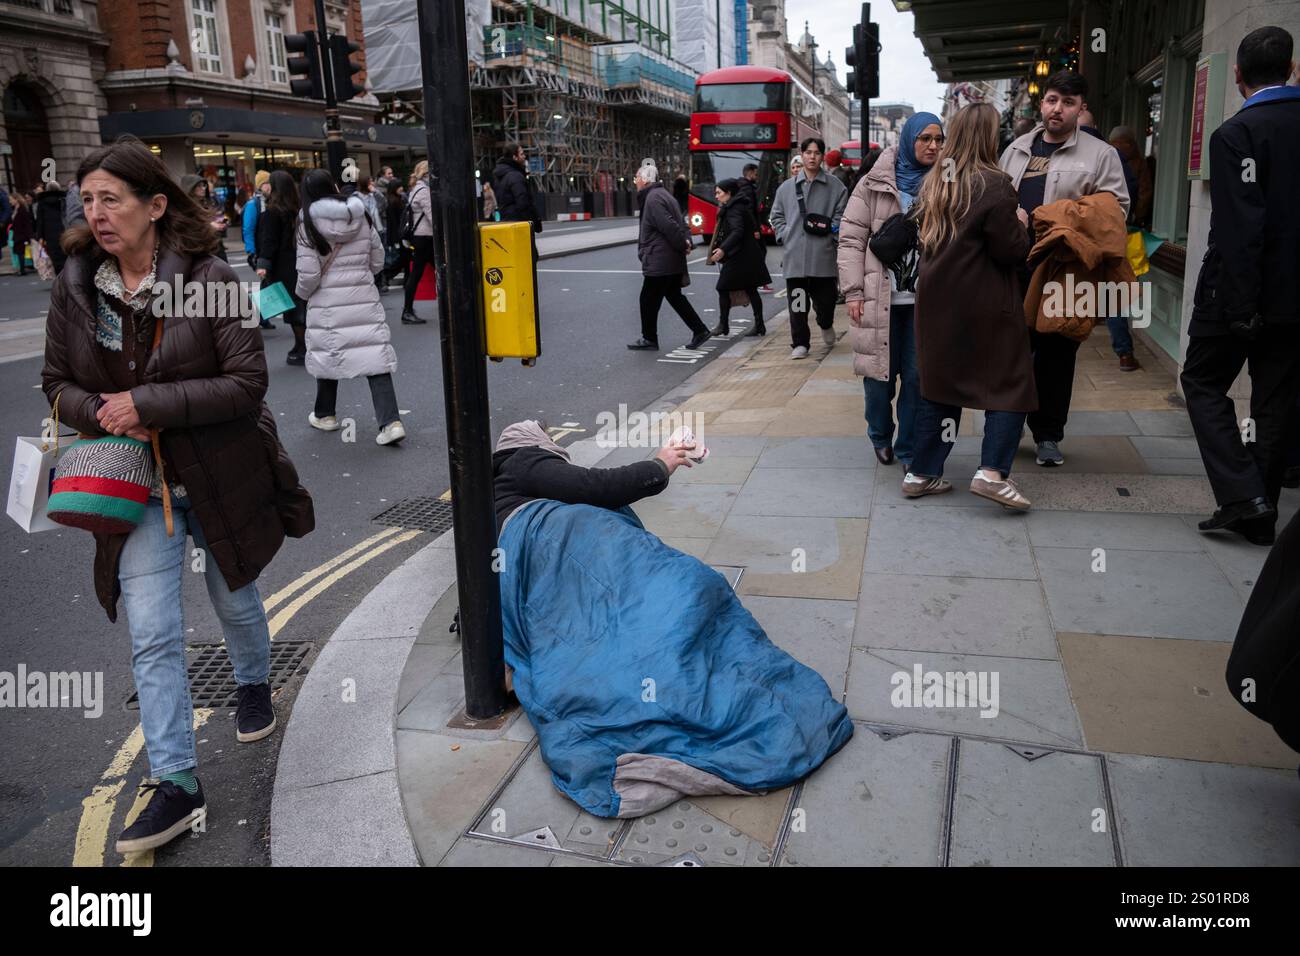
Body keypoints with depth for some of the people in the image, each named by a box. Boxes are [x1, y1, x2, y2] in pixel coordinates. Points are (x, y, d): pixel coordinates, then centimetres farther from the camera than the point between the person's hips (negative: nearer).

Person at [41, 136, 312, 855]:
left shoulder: (208, 277, -15)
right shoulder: (75, 284, -3)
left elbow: (247, 382, -18)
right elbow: (57, 383, 6)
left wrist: (146, 403, -23)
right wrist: (104, 414, -16)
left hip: (222, 479, -2)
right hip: (138, 490, 2)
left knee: (235, 603, 19)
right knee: (151, 639, -2)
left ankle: (253, 684, 51)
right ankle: (176, 785, 8)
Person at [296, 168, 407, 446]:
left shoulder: (309, 225, -7)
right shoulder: (362, 217, 1)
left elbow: (308, 274, -9)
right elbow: (377, 260, 9)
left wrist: (303, 293, 11)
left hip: (327, 302, -2)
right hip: (365, 298, 2)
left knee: (327, 354, 15)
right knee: (376, 356, -1)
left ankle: (325, 415, 30)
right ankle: (390, 422, -9)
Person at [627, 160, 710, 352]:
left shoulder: (653, 199, -16)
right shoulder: (662, 194, 16)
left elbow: (669, 226, -24)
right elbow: (681, 223, 17)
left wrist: (683, 245, -14)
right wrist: (686, 241, 3)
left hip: (659, 262, -10)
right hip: (673, 261, 10)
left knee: (649, 300, 2)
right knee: (675, 296, 17)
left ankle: (649, 339, 12)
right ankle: (699, 330, 15)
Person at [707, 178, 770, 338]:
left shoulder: (734, 209, -15)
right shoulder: (739, 205, 16)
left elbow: (737, 231, -28)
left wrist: (723, 249, -38)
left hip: (739, 257, -10)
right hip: (750, 255, 10)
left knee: (723, 288, -4)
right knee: (751, 289, 11)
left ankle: (723, 326, -1)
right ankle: (759, 325, 13)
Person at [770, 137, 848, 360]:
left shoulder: (836, 187, 5)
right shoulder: (786, 187, 10)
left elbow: (842, 215, 5)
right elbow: (776, 216, 17)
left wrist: (830, 231, -8)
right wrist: (784, 236, 4)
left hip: (823, 256, -1)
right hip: (794, 256, 1)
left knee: (825, 299, 5)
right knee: (797, 303, 1)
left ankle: (826, 325, 37)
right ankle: (800, 343, 10)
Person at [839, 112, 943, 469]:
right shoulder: (874, 184, 2)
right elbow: (851, 238, 0)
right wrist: (853, 292, -6)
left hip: (925, 299, 2)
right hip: (879, 296, -1)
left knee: (918, 376, 1)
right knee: (879, 371, 6)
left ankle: (908, 449, 15)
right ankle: (880, 437, 30)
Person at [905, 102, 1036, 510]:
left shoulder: (933, 185, 10)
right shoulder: (993, 185, -13)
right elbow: (1011, 251, -14)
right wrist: (1021, 225, 4)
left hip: (937, 300, 7)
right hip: (985, 305, -7)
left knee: (940, 383, 13)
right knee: (1010, 384, 4)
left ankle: (922, 473, 14)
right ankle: (992, 472, -6)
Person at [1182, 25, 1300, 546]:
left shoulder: (1236, 134, -12)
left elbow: (1239, 227, -19)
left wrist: (1241, 304, -17)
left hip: (1242, 291, -6)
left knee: (1203, 382, 9)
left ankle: (1242, 496, -3)